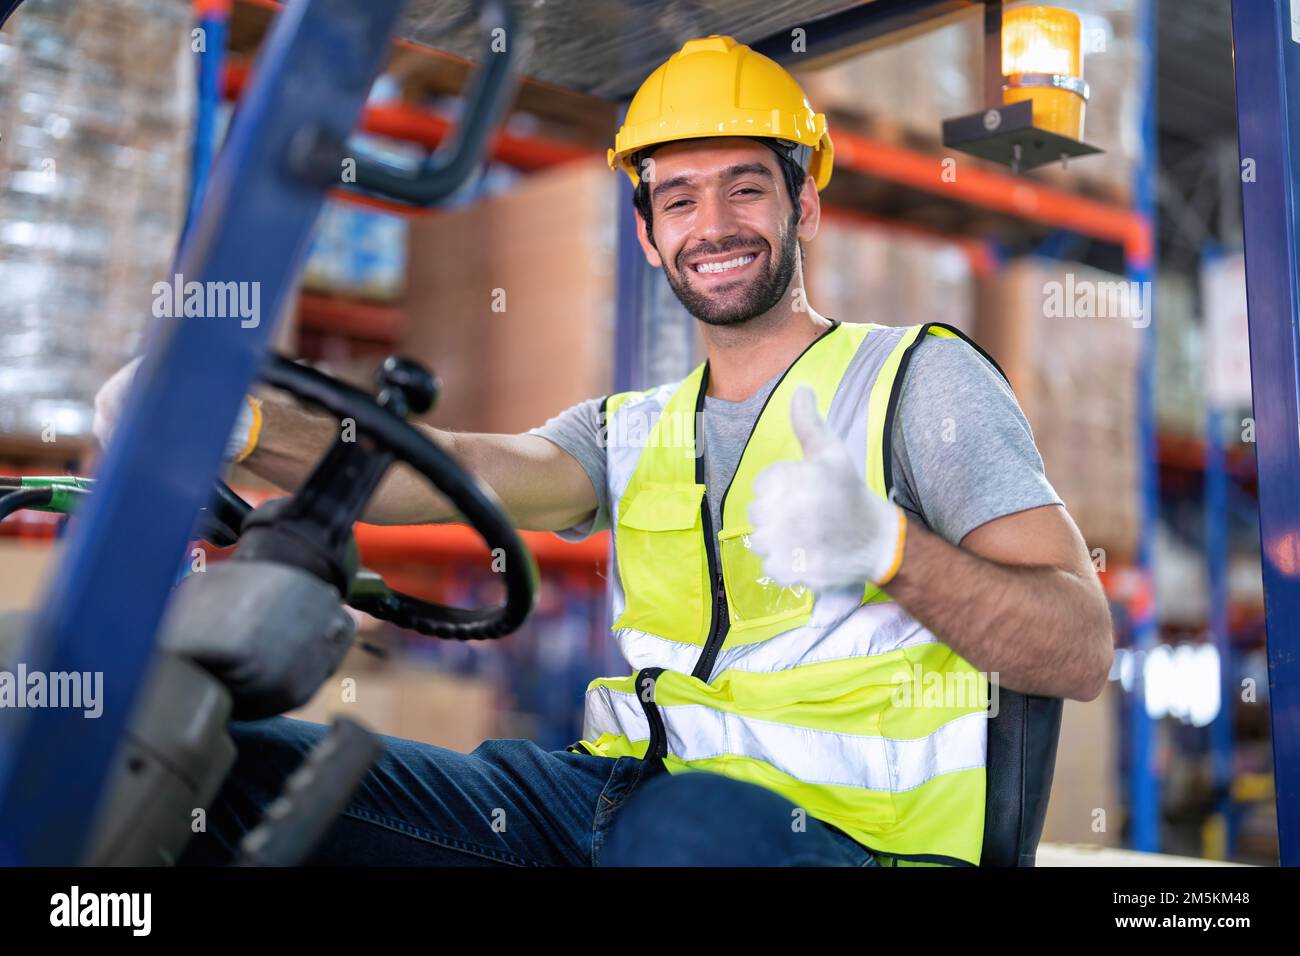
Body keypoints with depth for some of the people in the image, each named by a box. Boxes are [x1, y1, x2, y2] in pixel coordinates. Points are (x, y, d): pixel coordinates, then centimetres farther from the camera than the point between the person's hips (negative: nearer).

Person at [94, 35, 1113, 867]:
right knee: (234, 765, -10)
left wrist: (886, 547, -24)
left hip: (825, 821, -4)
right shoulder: (634, 430, 19)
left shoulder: (920, 376, 4)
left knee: (680, 825, -40)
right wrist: (234, 422, -19)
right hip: (618, 789, 4)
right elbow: (466, 469, -2)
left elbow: (1082, 648, -5)